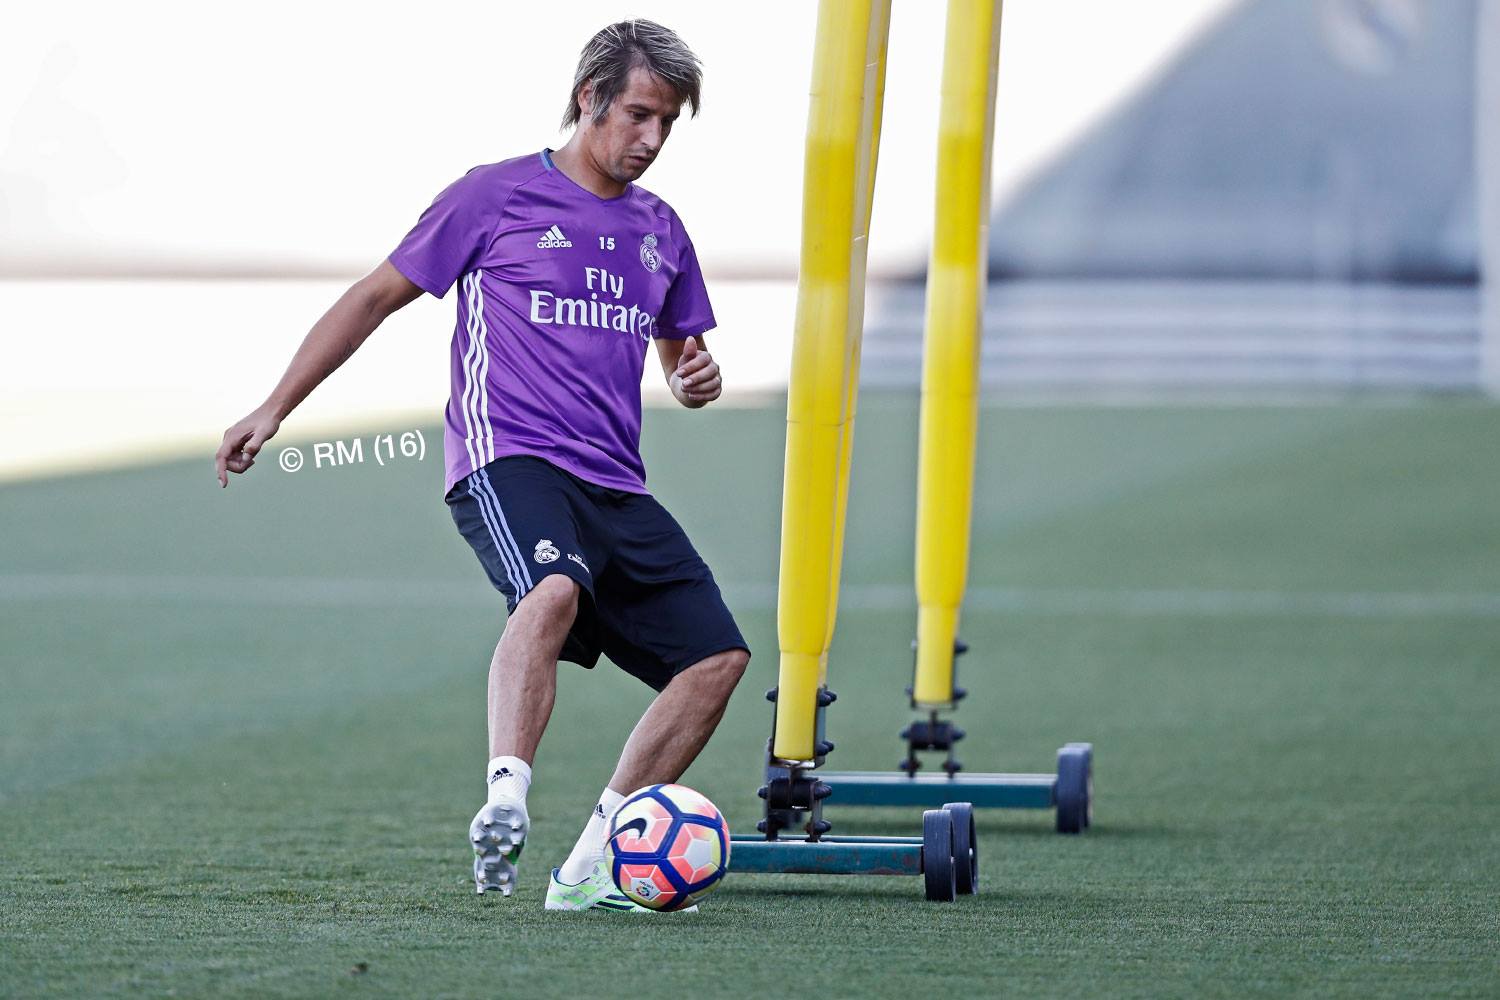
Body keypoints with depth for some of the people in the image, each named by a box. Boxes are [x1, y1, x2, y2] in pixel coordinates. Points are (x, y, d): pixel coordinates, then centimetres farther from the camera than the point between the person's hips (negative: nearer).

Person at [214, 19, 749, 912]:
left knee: (719, 656, -5)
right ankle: (505, 801, -48)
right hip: (507, 460, -6)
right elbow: (377, 296, 8)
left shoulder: (659, 228, 18)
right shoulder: (497, 196, 3)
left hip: (616, 486, 7)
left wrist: (698, 378, 5)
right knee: (554, 589, -38)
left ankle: (591, 867, -1)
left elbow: (680, 352, 32)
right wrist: (274, 411, 5)